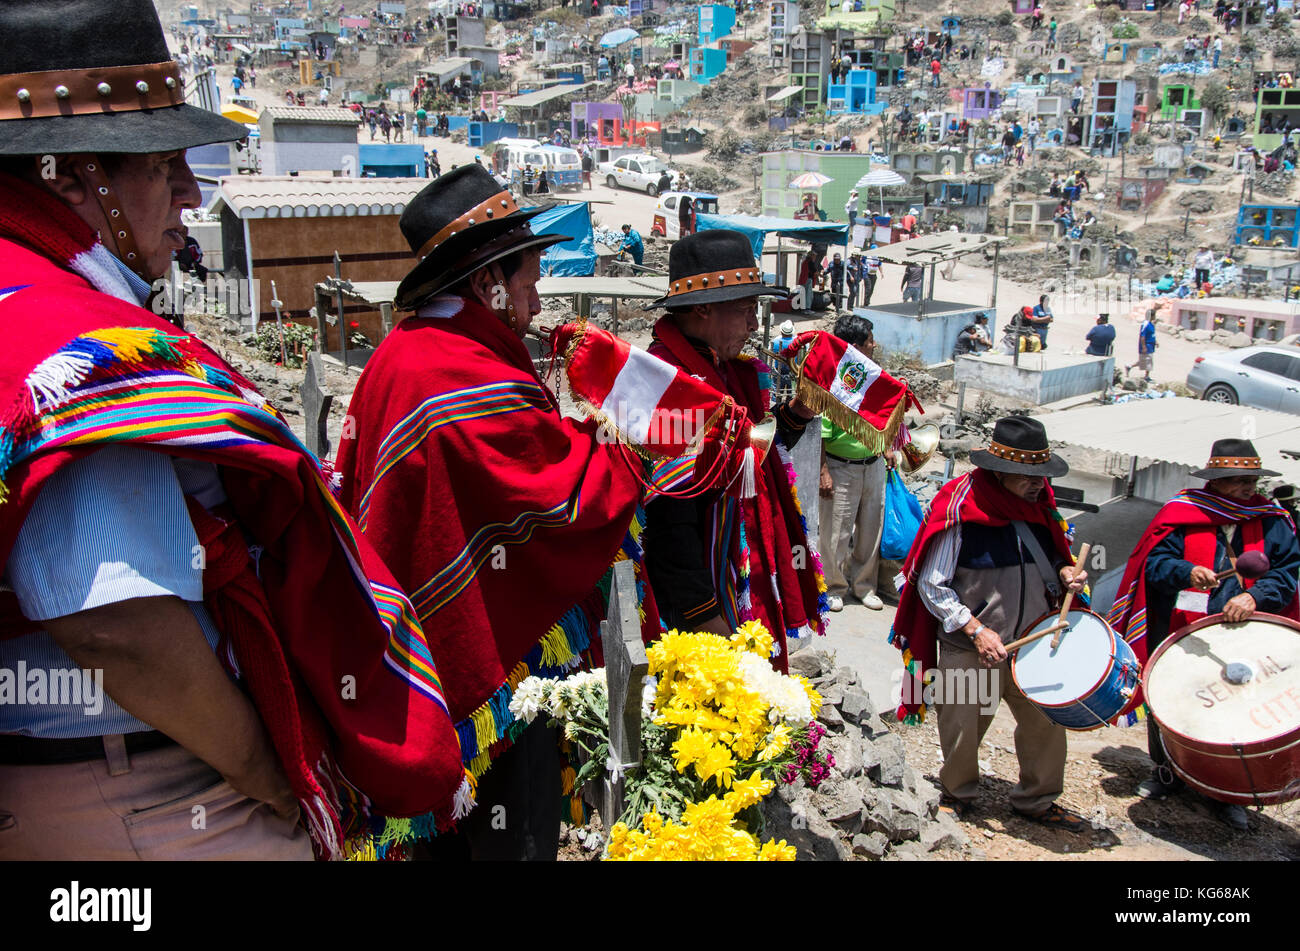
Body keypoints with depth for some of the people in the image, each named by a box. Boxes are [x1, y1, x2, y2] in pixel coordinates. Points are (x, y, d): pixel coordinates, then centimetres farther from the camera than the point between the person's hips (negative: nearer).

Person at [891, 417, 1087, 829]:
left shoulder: (1038, 503, 0)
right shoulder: (959, 510, -18)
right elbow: (932, 585, -14)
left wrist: (1065, 574, -5)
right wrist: (976, 630, -21)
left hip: (1032, 642, 5)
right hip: (969, 650, -5)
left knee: (1046, 722, 12)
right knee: (963, 729, 12)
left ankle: (1036, 799, 37)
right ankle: (957, 795, 40)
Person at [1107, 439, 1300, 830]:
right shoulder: (1183, 513, -1)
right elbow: (1154, 562, -7)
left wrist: (1254, 596, -16)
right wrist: (1188, 572, -27)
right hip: (1178, 635, -1)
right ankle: (1167, 771, 33)